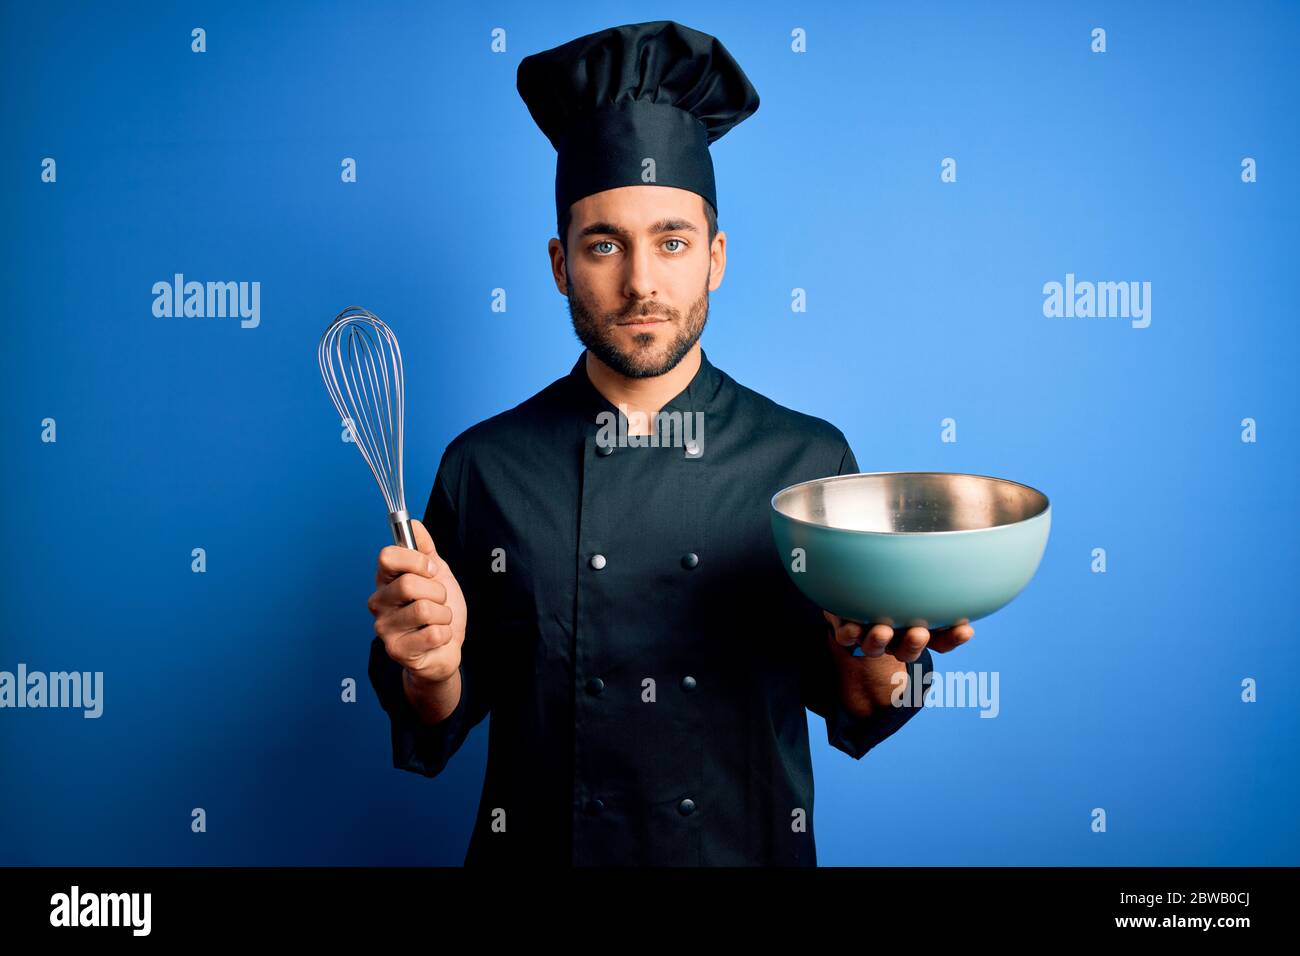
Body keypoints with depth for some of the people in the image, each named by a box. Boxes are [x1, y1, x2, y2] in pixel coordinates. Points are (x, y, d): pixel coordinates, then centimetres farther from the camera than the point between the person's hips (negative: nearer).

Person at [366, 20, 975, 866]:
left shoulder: (811, 460, -9)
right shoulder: (485, 466, -10)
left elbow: (848, 714, -1)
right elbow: (435, 730, -3)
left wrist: (879, 665, -21)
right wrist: (431, 668, -23)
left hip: (752, 846, 1)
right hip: (540, 846, 0)